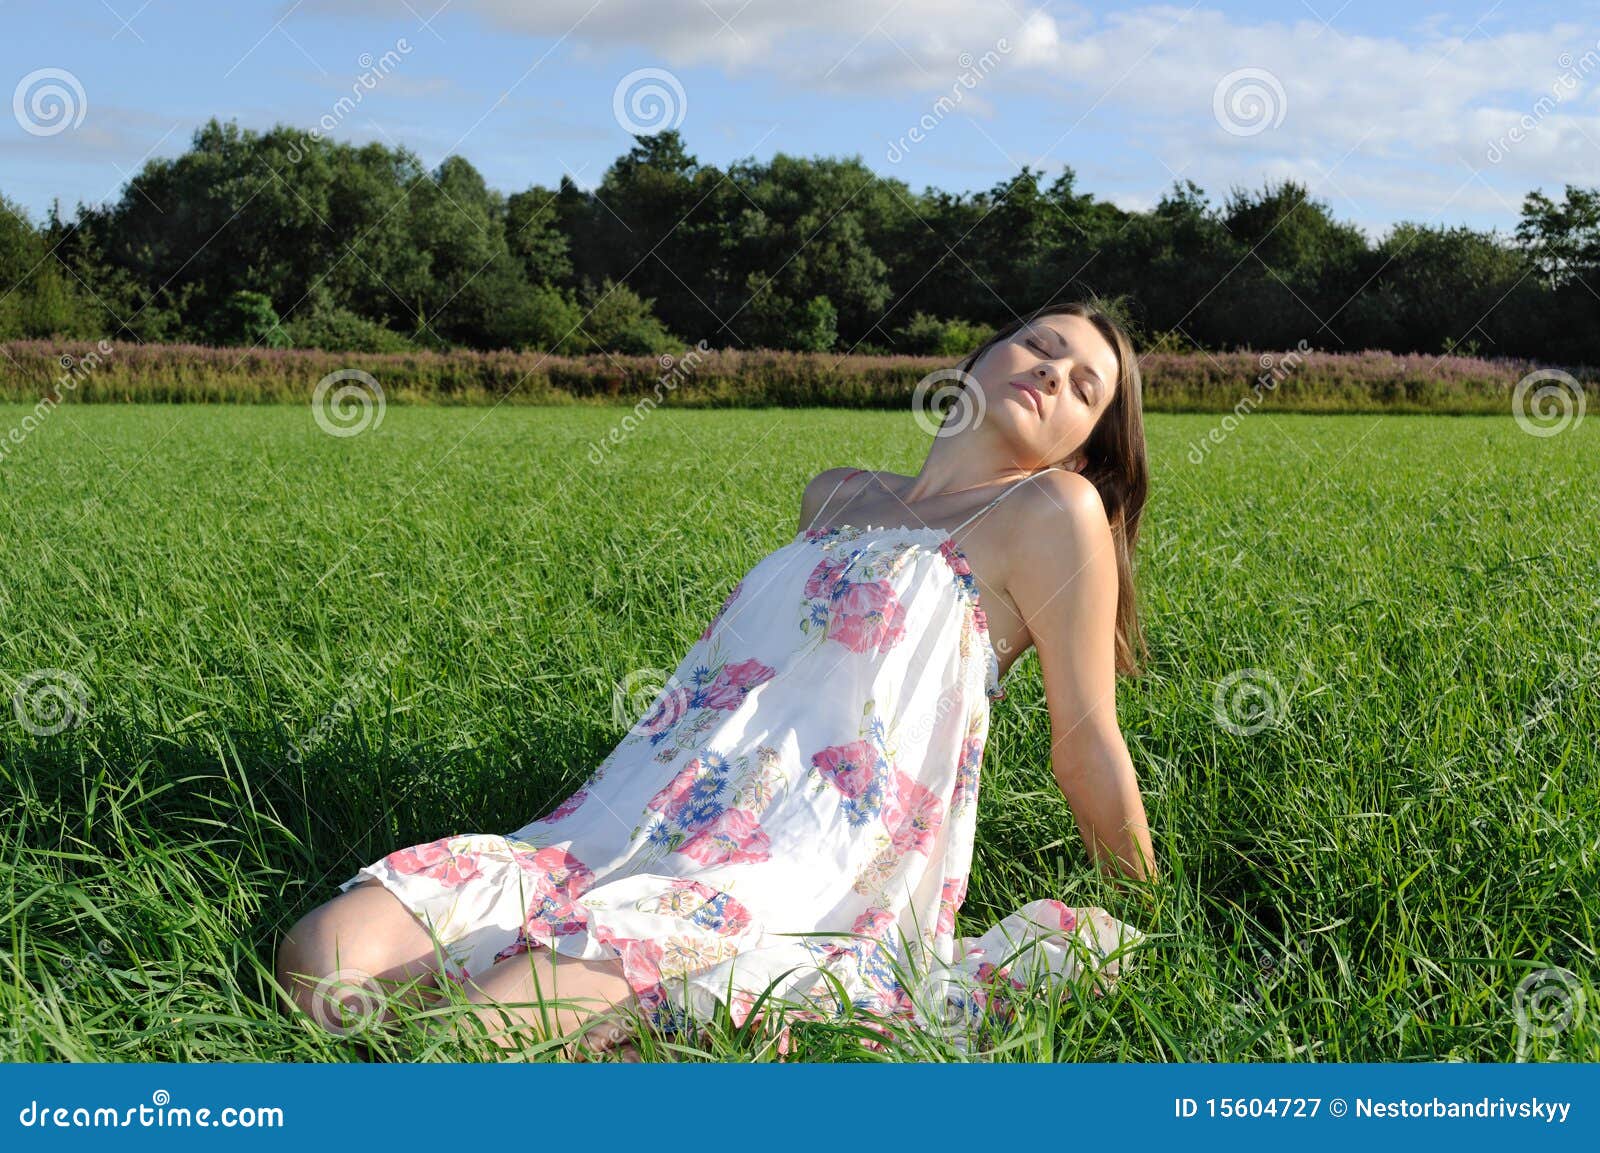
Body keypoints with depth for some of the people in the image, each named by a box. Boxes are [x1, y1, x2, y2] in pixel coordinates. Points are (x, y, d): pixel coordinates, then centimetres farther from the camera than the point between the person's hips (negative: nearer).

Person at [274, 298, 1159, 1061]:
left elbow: (1087, 742, 8)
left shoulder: (1052, 510, 3)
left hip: (811, 881, -7)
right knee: (328, 951, -18)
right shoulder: (835, 497, 23)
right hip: (634, 843, 7)